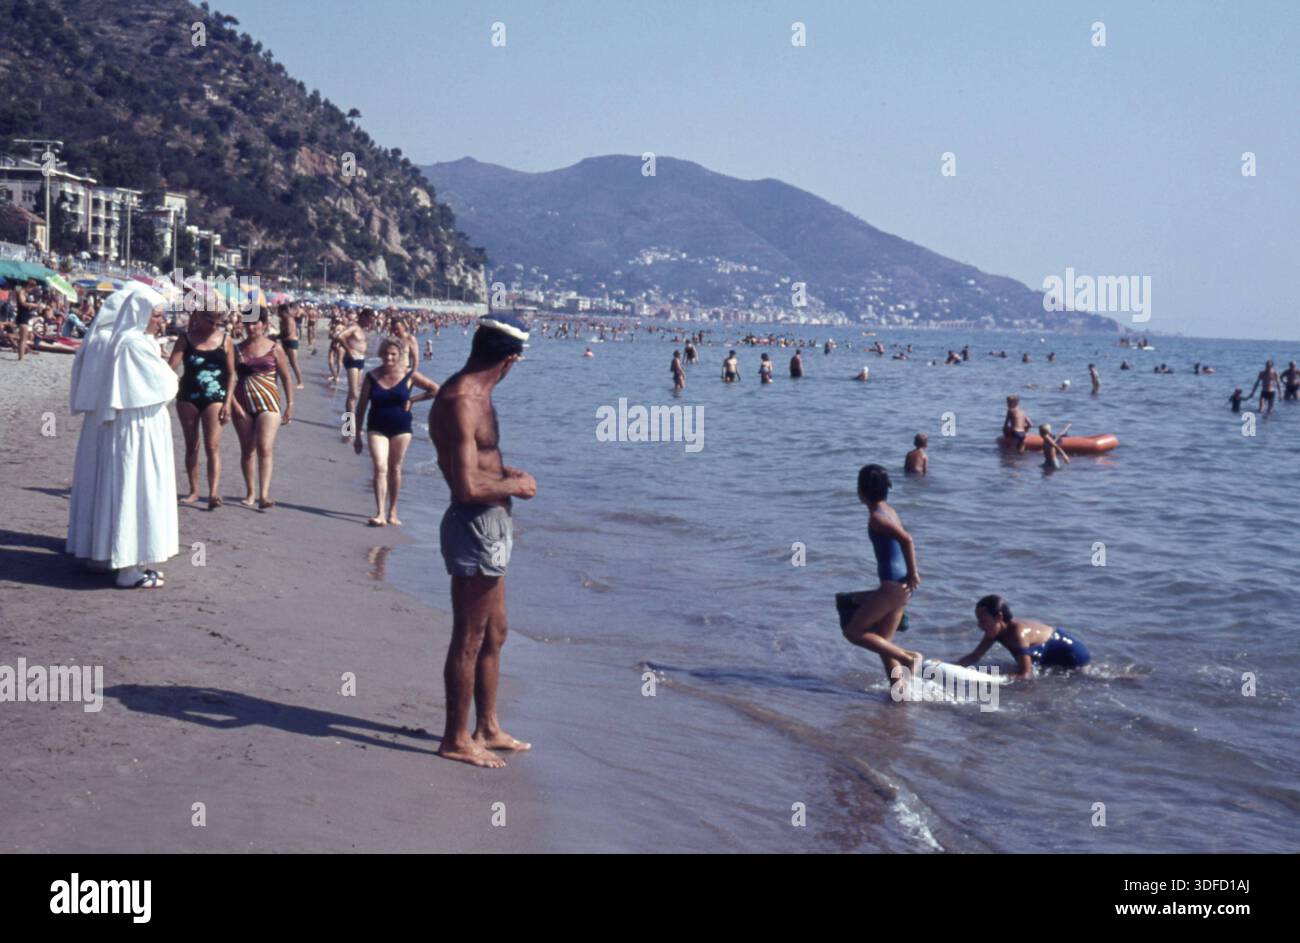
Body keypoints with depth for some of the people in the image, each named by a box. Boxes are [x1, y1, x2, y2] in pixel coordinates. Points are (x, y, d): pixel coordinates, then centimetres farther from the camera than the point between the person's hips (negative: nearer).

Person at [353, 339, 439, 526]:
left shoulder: (409, 375, -3)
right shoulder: (372, 377, -2)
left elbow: (435, 390, 3)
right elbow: (361, 407, 3)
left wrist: (412, 400, -4)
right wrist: (357, 436, 2)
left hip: (401, 428, 0)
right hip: (377, 428, 0)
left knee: (395, 469, 9)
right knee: (380, 467, -13)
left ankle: (392, 512, 22)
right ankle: (380, 514, -17)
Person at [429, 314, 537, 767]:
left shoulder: (472, 395, 10)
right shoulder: (462, 402, -22)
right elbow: (468, 487, -27)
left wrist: (505, 472, 10)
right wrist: (513, 486, -12)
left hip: (489, 528, 10)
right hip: (475, 527, -10)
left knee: (493, 635, 20)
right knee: (469, 641, 1)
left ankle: (488, 729, 32)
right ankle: (456, 739, 14)